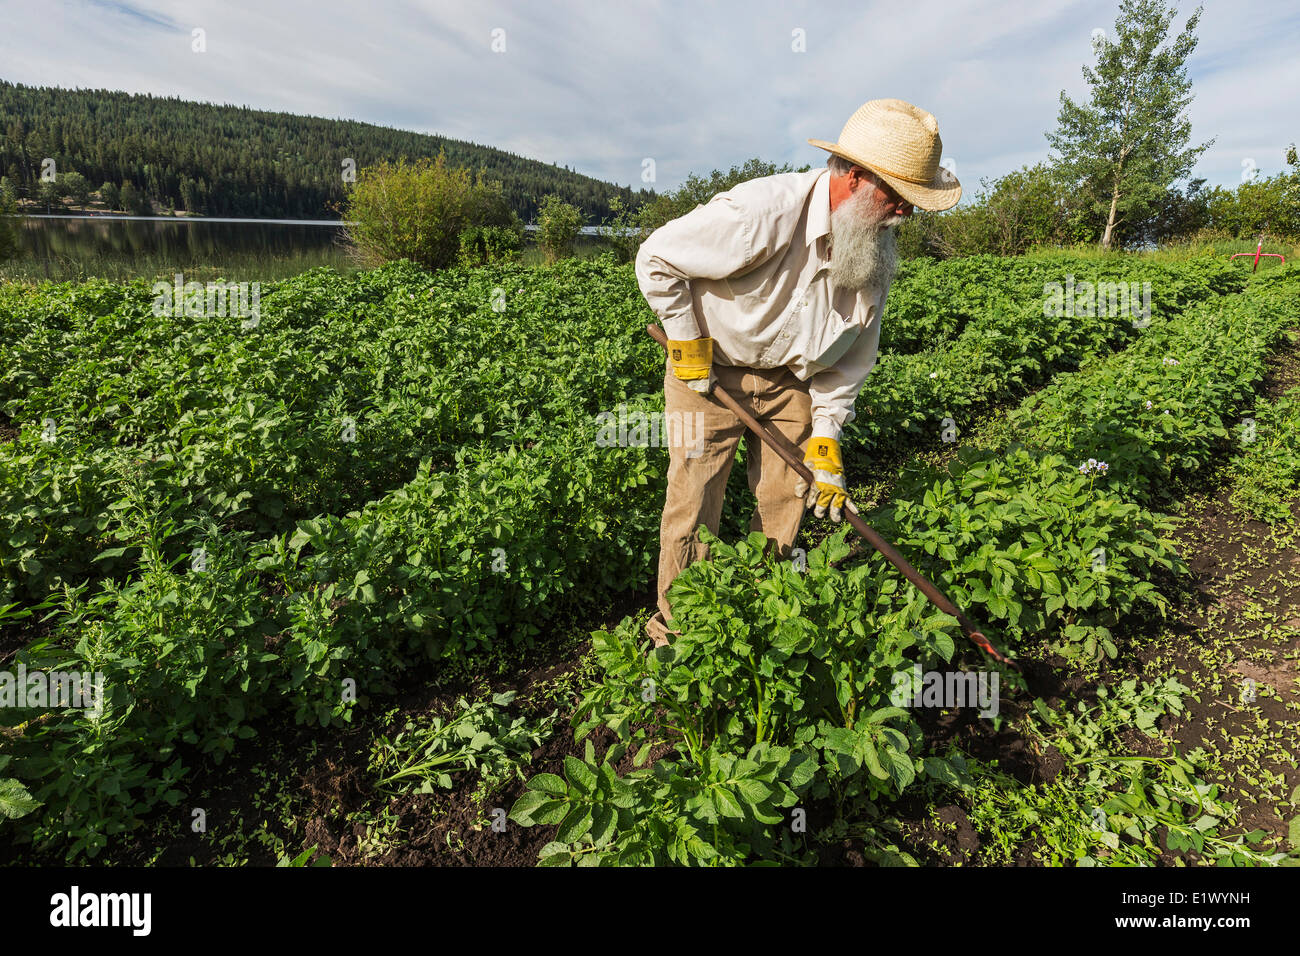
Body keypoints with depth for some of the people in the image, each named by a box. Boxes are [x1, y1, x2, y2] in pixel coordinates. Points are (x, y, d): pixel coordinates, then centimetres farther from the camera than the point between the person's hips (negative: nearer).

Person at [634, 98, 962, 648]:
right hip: (709, 369, -5)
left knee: (789, 497, 9)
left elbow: (854, 351, 1)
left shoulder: (880, 253, -8)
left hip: (791, 378, 6)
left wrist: (825, 437, -5)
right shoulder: (761, 213, -30)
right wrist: (687, 340, -16)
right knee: (694, 502, -4)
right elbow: (656, 257, -20)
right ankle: (674, 635, 15)